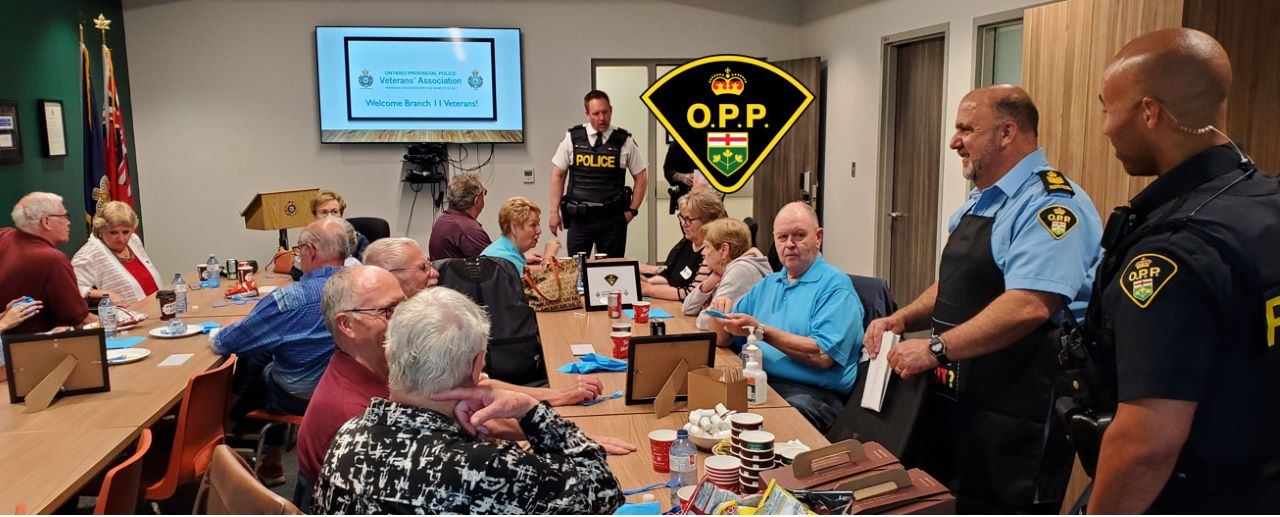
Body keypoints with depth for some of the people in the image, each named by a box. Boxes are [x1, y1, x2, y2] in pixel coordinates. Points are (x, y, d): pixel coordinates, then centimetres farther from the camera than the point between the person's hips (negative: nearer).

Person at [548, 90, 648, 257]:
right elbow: (558, 176, 8)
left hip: (612, 218, 0)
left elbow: (641, 178, 8)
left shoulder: (624, 141, 0)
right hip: (579, 217, 0)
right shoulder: (572, 138, 2)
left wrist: (632, 211, 3)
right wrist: (554, 212, 4)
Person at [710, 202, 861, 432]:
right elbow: (724, 340, 21)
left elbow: (823, 356, -14)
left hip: (812, 394, -6)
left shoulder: (835, 285, -1)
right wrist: (720, 318, -2)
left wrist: (762, 331, -16)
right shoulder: (767, 285, 22)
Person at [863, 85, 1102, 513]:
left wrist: (936, 348, -25)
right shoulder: (979, 202, 15)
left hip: (1013, 421, -9)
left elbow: (1028, 306, -29)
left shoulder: (1050, 203, -16)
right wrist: (903, 319, 5)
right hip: (953, 399, 9)